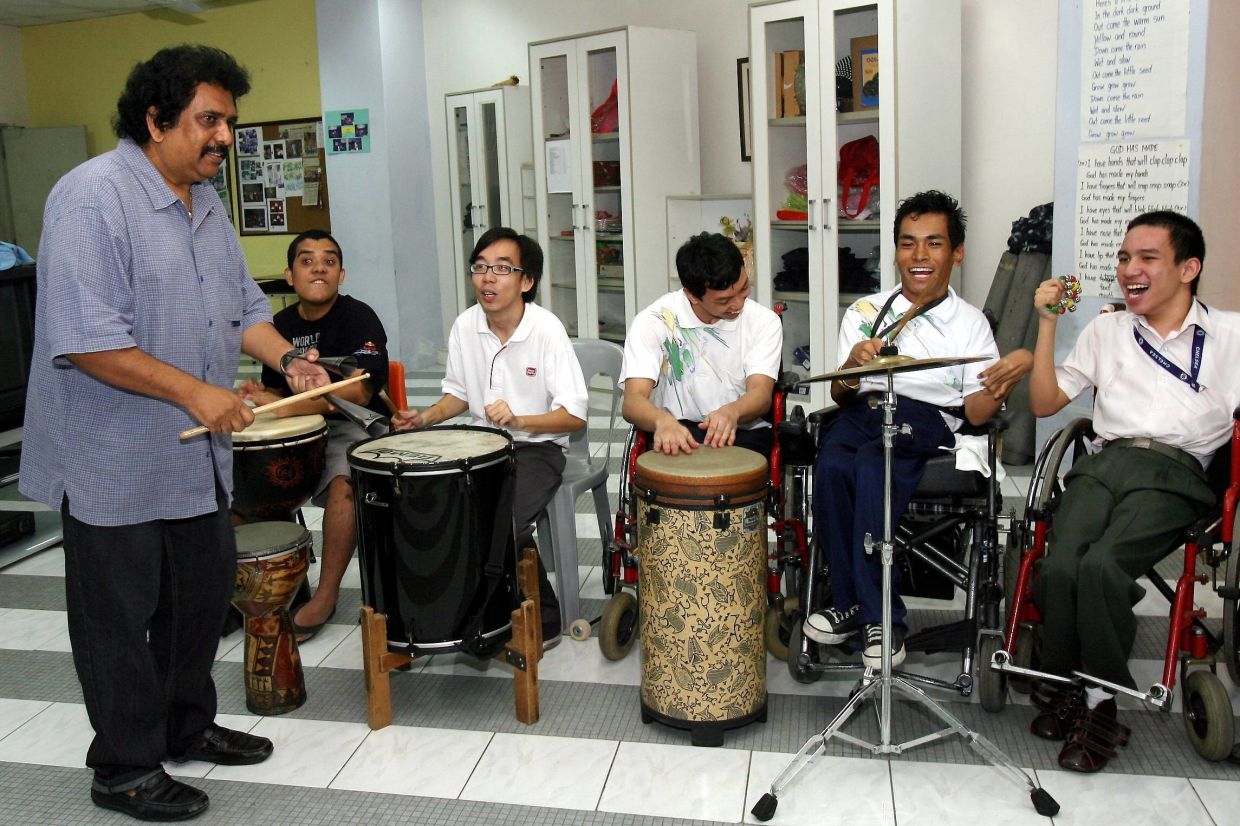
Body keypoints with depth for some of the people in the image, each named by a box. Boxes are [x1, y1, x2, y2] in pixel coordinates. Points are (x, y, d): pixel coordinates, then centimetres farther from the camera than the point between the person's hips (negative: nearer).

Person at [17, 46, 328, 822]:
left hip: (199, 454, 9)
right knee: (121, 619, 7)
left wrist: (288, 359, -2)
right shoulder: (92, 196, -18)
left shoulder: (207, 202, 10)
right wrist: (194, 392, -24)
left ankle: (188, 725, 39)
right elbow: (85, 339, -25)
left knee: (205, 595, 19)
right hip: (115, 464, -8)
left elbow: (243, 305, 16)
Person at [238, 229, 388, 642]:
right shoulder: (282, 325, 11)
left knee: (344, 483, -34)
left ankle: (326, 595, -18)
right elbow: (278, 390, 20)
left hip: (353, 427, -6)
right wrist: (259, 395, -5)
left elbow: (358, 391, -24)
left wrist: (285, 406, -32)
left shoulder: (358, 317, -10)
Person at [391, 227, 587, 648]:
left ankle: (543, 624, -2)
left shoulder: (546, 330, -17)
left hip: (537, 447, -5)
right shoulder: (465, 326, -2)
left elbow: (575, 417, -17)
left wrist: (518, 420, -32)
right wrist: (425, 418, -6)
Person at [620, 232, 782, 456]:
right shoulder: (653, 322, -6)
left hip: (743, 432, 1)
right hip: (675, 432, -1)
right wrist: (663, 421, -40)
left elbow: (761, 393, -12)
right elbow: (632, 402, -15)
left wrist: (732, 412, -37)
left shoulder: (763, 321, 0)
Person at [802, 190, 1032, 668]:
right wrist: (852, 365, -8)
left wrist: (1003, 383, -17)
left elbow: (975, 413, 4)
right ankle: (875, 612, -21)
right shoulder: (865, 311, 21)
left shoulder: (970, 323, 15)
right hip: (863, 410, 2)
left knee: (872, 466, -36)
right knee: (832, 468, -33)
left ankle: (865, 611, -24)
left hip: (928, 421, -2)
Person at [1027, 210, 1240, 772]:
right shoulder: (1106, 331, 23)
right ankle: (1064, 686, -6)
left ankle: (1100, 700, -12)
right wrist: (1048, 322, 12)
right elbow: (1044, 403, 18)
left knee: (1100, 565, -31)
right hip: (1105, 462, 3)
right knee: (1058, 568, -27)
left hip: (1175, 473, -2)